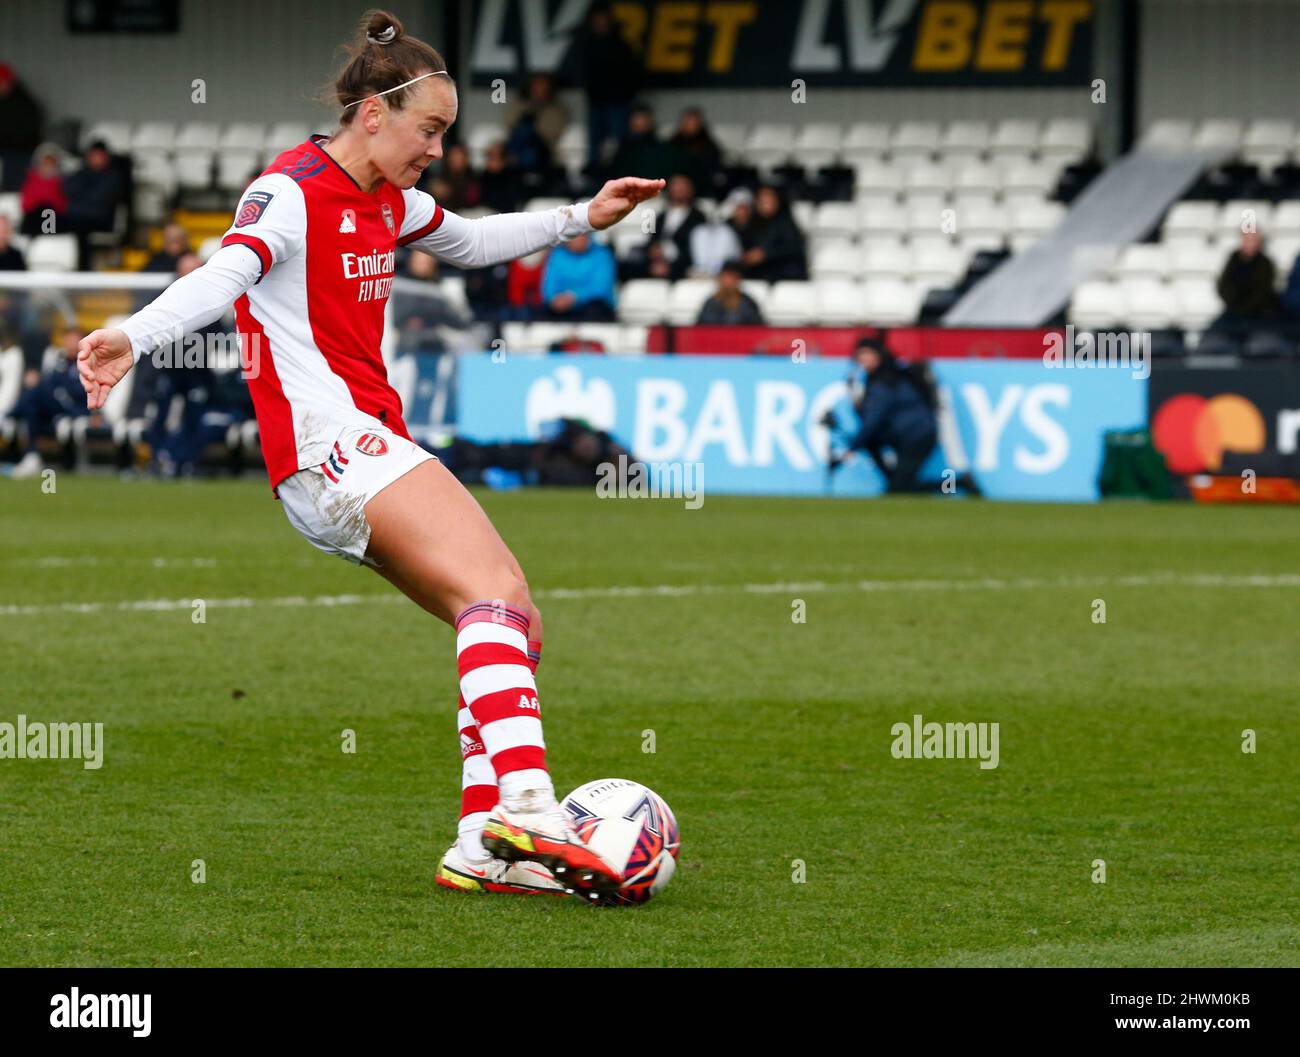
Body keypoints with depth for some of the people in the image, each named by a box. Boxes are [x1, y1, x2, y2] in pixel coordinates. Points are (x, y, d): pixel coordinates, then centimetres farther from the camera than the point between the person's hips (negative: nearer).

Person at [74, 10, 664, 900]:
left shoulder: (388, 200, 17)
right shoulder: (292, 192, -11)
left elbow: (469, 242, 38)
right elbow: (224, 275, -29)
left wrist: (581, 219, 32)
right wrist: (133, 337, -47)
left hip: (374, 442, 10)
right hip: (326, 440, -10)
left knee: (515, 626, 5)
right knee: (495, 591, -25)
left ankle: (484, 847, 1)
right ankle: (525, 806, -40)